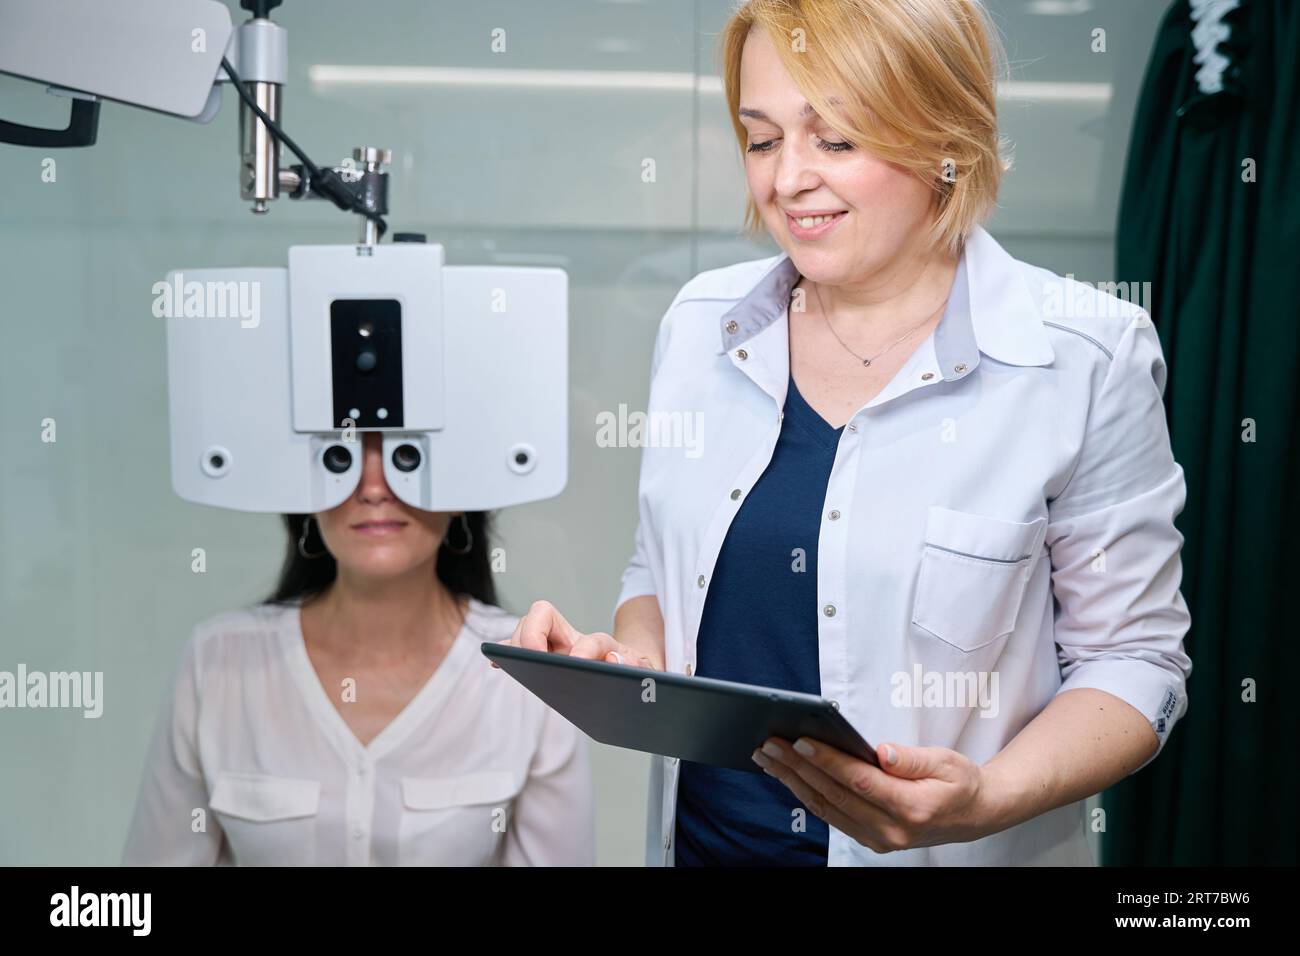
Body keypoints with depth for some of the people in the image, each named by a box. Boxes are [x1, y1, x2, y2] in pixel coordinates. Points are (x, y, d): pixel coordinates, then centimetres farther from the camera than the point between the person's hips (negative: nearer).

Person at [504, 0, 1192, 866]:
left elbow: (1135, 657, -9)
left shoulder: (1086, 356, -14)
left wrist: (985, 801, -24)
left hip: (949, 853, -3)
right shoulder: (704, 321, -2)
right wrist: (632, 657, -11)